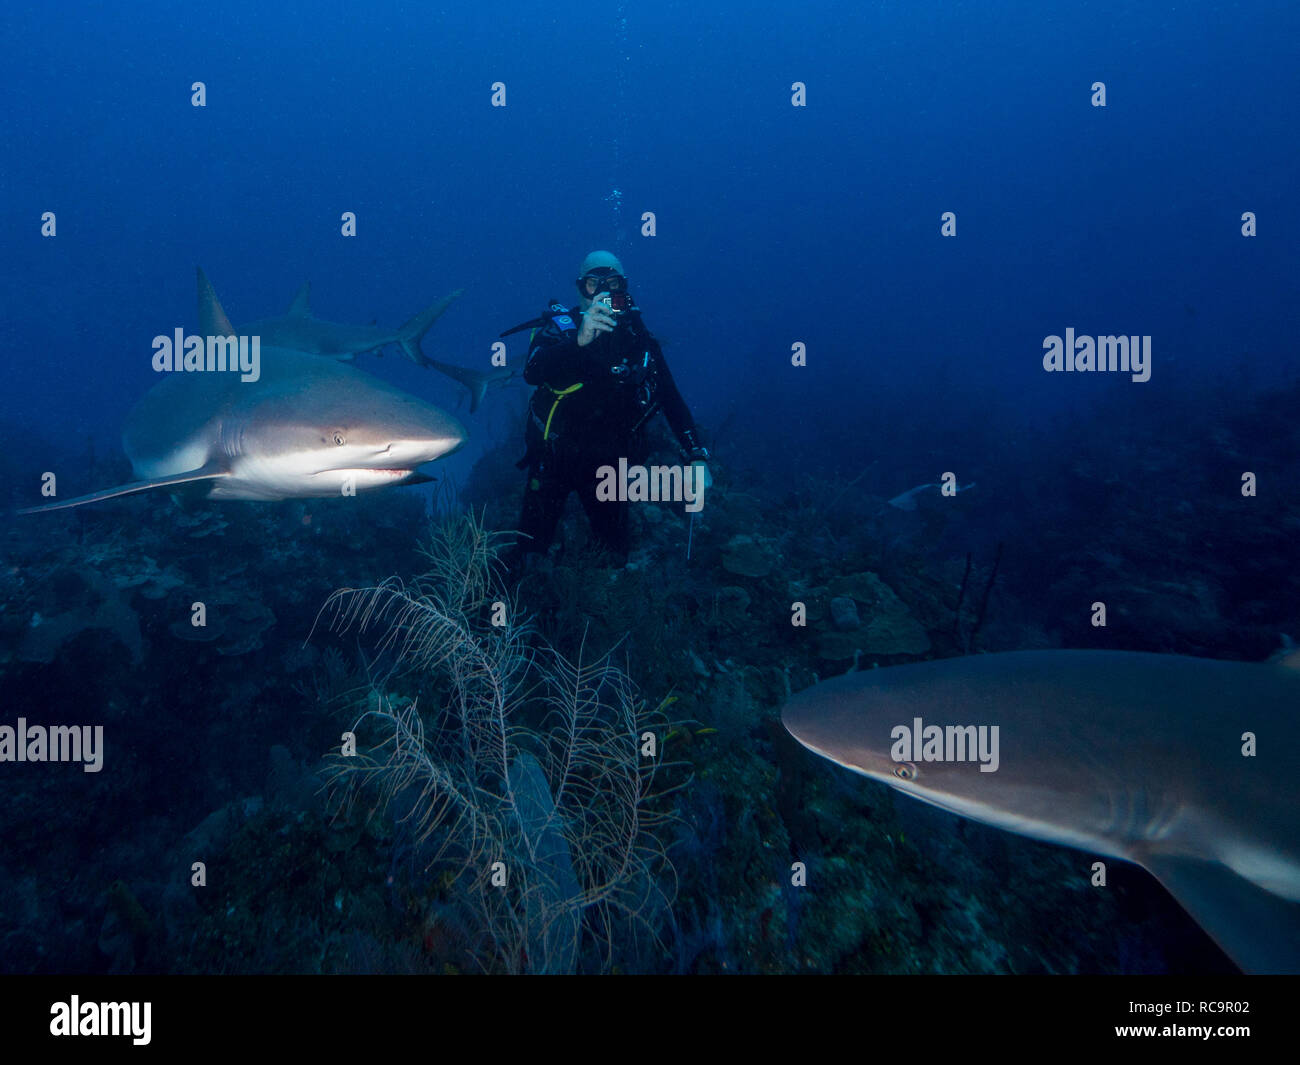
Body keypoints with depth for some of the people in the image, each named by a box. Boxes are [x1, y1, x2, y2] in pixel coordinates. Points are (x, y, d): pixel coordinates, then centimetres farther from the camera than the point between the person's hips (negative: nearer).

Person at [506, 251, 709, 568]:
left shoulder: (638, 337, -1)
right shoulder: (560, 326, -9)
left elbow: (671, 398, 3)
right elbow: (533, 372, -29)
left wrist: (697, 456, -7)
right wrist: (579, 340, -46)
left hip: (608, 462, 2)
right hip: (553, 458, -2)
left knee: (614, 553, 9)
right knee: (532, 543, 3)